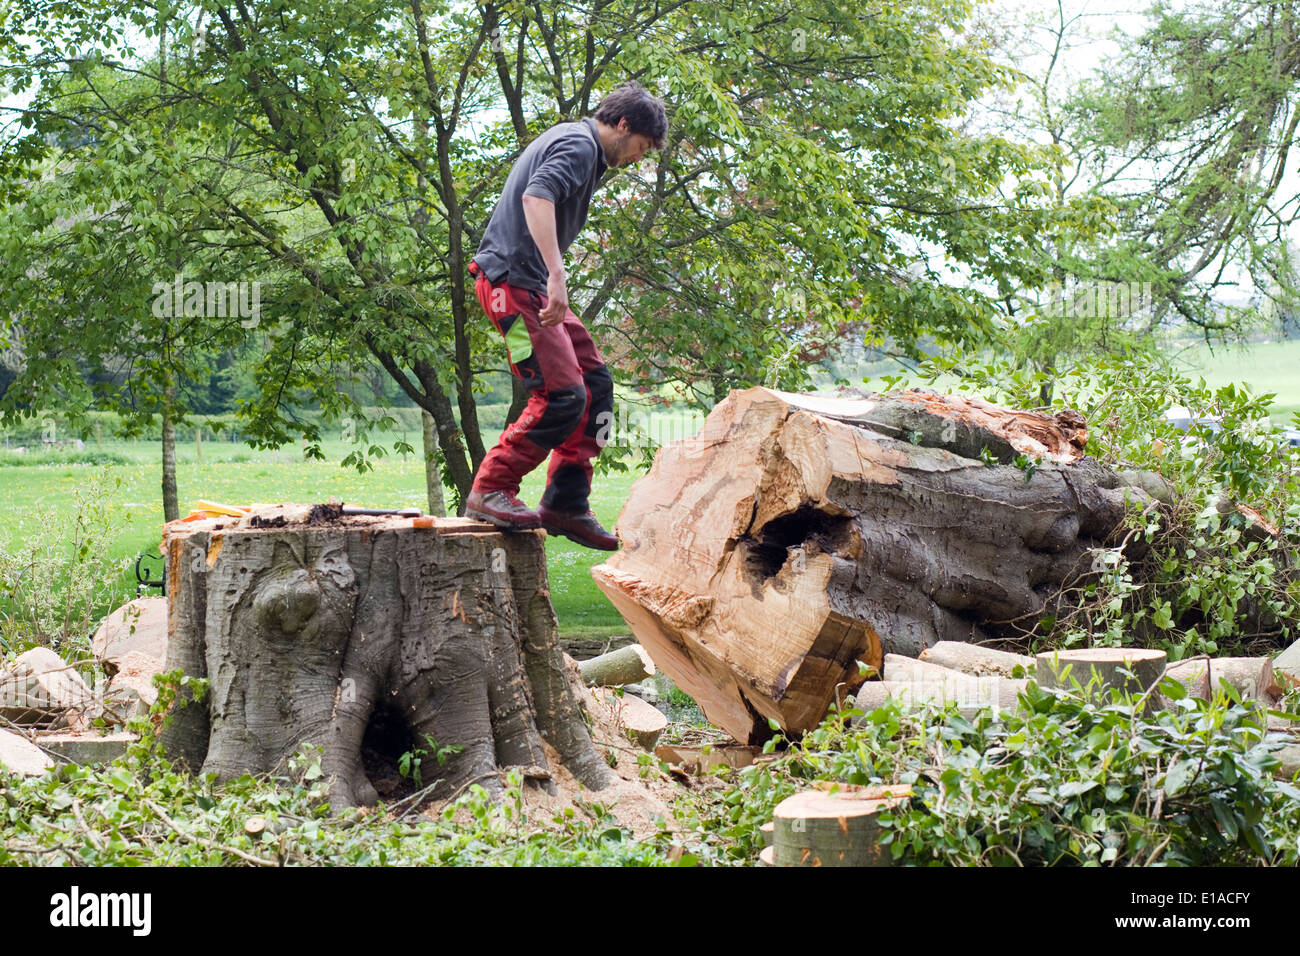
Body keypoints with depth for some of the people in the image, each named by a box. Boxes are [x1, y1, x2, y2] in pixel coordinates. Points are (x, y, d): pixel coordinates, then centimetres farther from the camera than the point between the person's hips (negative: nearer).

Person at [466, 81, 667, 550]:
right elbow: (536, 196, -27)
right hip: (513, 278, -11)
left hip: (530, 283, 11)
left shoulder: (573, 142, 23)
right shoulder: (579, 144, -10)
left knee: (595, 384, 8)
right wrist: (556, 276, -35)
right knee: (562, 395, -15)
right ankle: (490, 491, -6)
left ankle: (566, 506, 9)